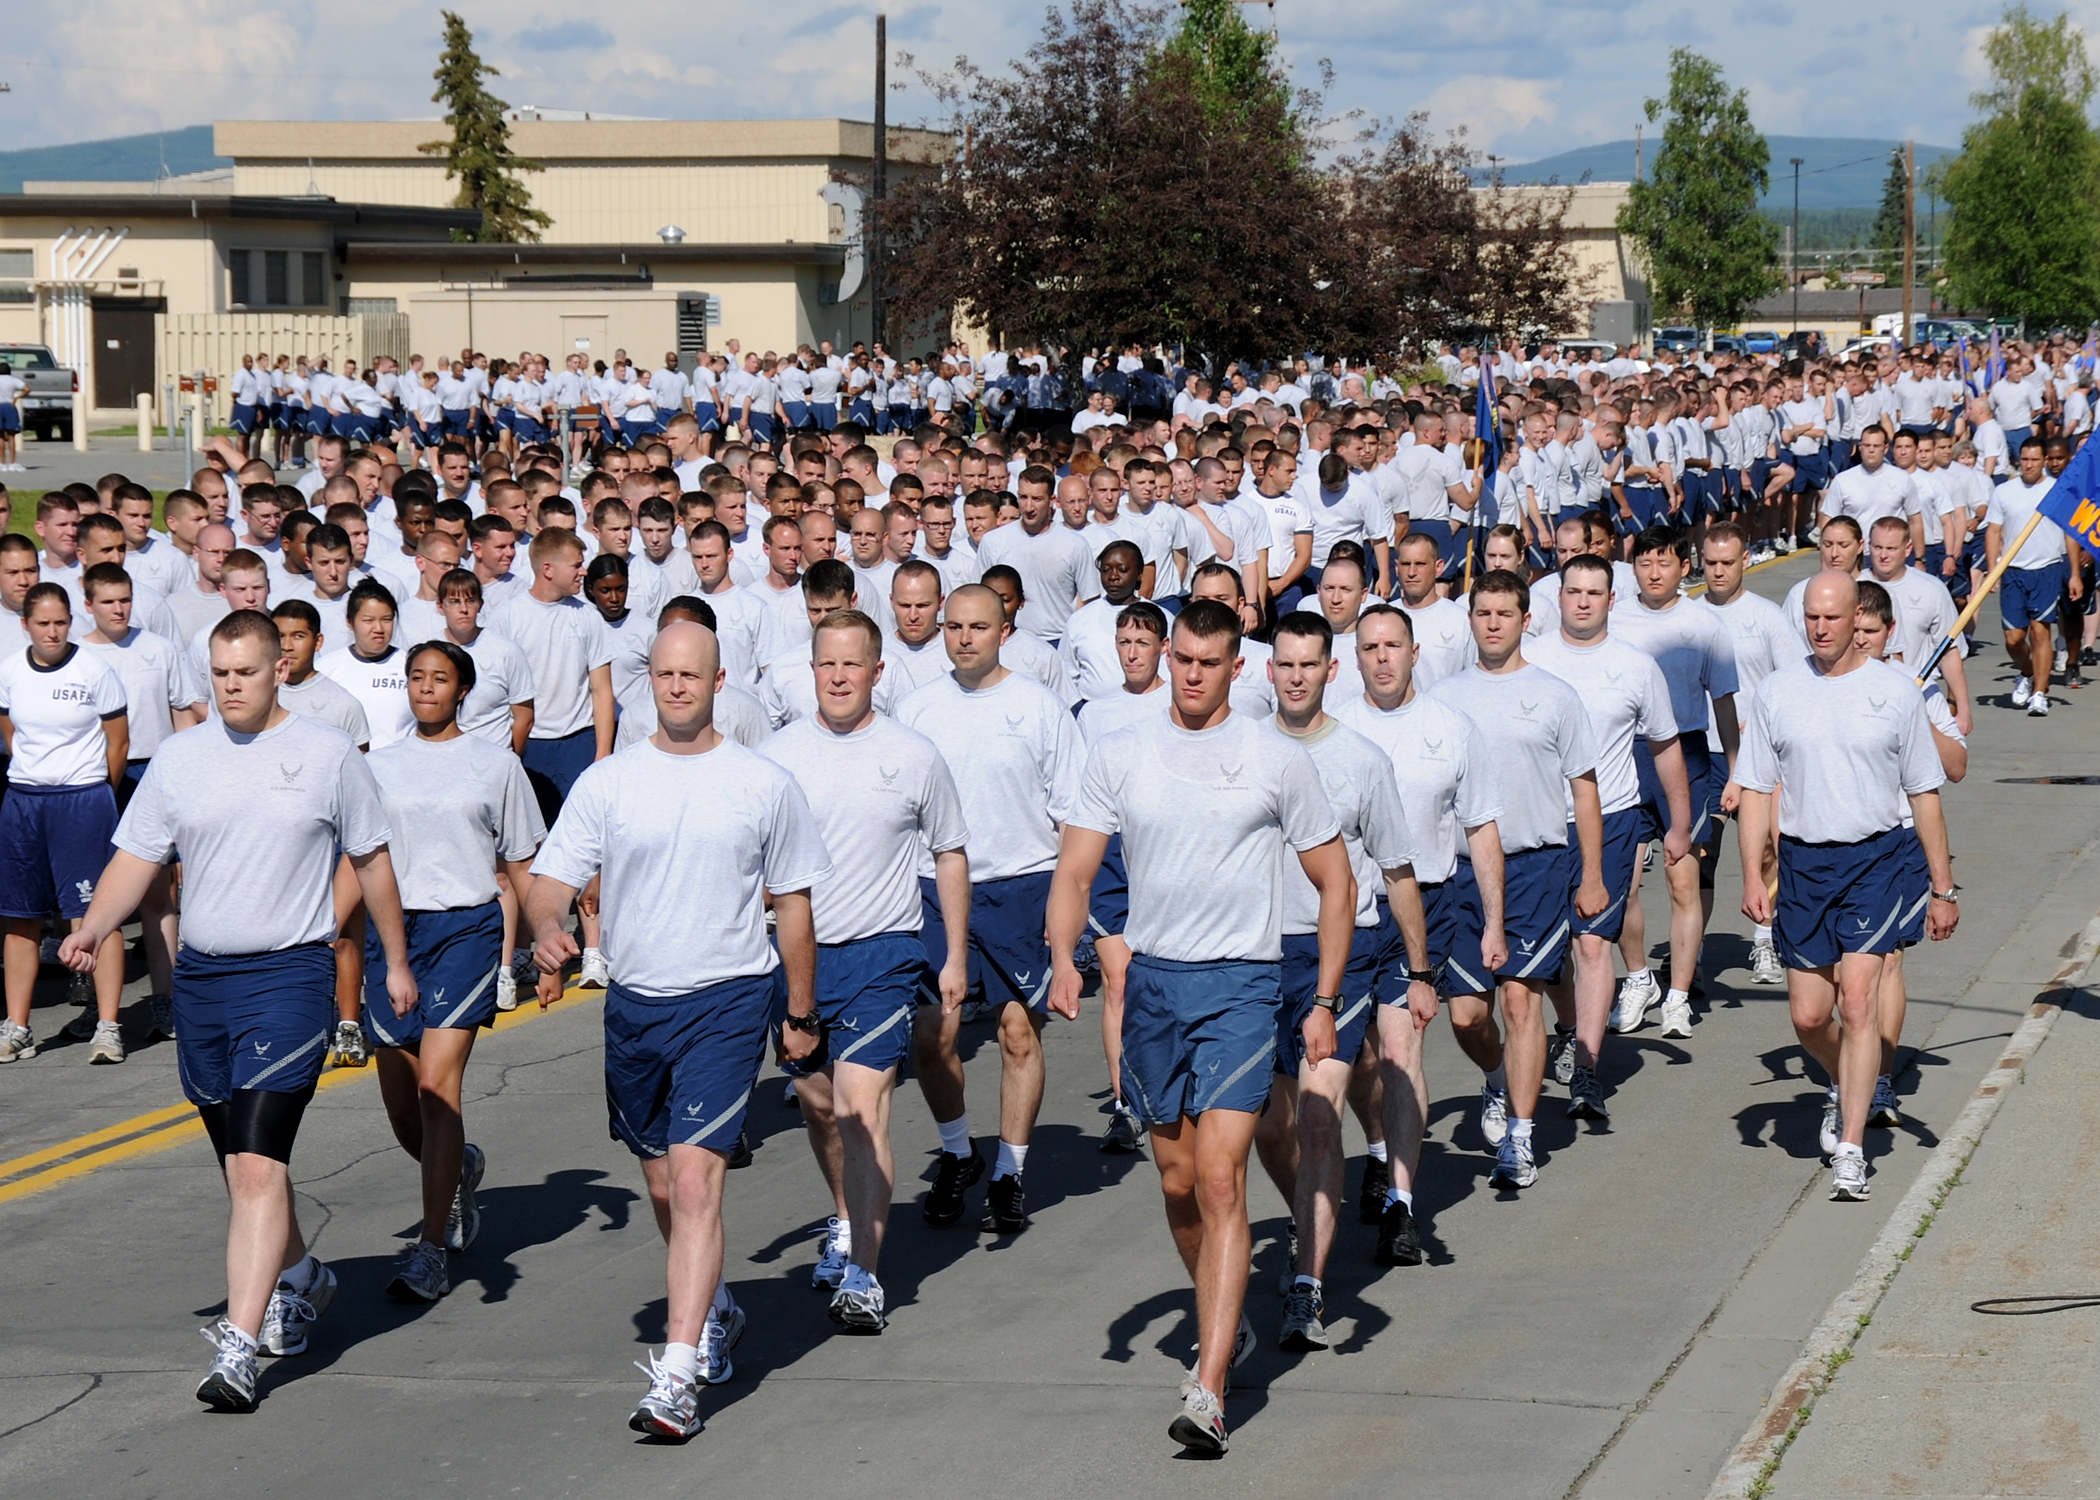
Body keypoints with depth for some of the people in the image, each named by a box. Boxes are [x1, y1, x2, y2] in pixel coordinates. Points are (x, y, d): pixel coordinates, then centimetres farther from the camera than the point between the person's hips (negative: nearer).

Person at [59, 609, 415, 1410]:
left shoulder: (329, 754, -1)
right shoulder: (180, 757, 7)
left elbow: (372, 861, 8)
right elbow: (137, 857, 6)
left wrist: (396, 960, 11)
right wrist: (93, 927, -11)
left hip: (290, 974, -4)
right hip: (199, 976, 4)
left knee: (258, 1168, -15)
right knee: (241, 1165, 15)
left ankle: (238, 1347, -18)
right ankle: (300, 1277, 41)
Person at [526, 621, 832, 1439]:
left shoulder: (766, 785, 0)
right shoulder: (606, 782, 3)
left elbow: (793, 903, 9)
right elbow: (551, 878, -1)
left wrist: (801, 1013, 12)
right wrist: (548, 927, -24)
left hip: (728, 1001, -4)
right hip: (633, 1002, 4)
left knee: (695, 1181, -16)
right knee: (661, 1187, 16)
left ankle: (677, 1375, -18)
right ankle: (715, 1310, 42)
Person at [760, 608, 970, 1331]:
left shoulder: (915, 756, 0)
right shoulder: (778, 755, 3)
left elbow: (949, 855, 10)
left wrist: (956, 956, 9)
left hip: (881, 953, -3)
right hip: (795, 952, 3)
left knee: (861, 1108, -14)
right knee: (817, 1105, 16)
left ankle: (862, 1274, -13)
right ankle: (846, 1222, 42)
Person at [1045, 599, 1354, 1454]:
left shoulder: (1278, 760, 1)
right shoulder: (1119, 755, 6)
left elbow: (1335, 885, 7)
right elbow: (1075, 870, 4)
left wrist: (1325, 1003, 1)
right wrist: (1063, 956, -15)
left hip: (1240, 985, -3)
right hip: (1150, 979, 3)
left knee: (1220, 1180, -14)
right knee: (1177, 1181, 12)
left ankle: (1207, 1394, -19)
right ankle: (1228, 1326, 37)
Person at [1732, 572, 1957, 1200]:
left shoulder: (1895, 691, 0)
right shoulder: (1779, 690, 4)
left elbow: (1924, 794, 5)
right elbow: (1754, 789, 7)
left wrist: (1942, 889, 5)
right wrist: (1752, 876, -3)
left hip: (1876, 859, -2)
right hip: (1802, 862, 3)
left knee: (1857, 1000, -14)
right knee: (1808, 1017, 6)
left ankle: (1850, 1152, -10)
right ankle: (1845, 1089, 40)